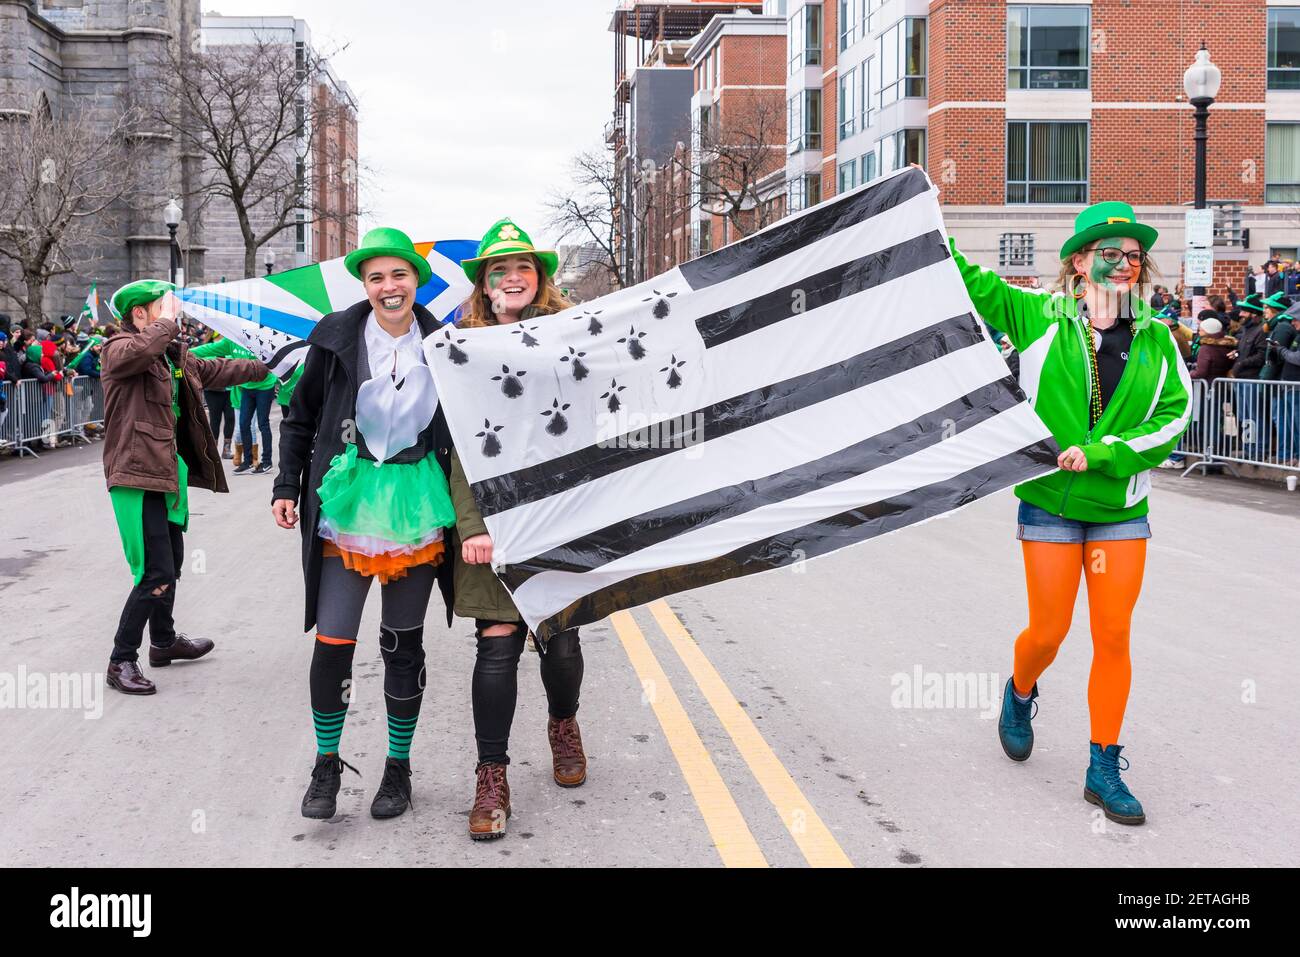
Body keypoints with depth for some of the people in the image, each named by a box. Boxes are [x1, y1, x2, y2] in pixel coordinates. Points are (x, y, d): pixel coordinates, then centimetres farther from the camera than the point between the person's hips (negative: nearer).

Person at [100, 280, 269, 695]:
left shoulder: (175, 355, 15)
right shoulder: (118, 349, -11)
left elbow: (216, 370, 29)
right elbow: (139, 352, -36)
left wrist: (265, 368, 32)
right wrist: (168, 321, -21)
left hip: (169, 473, 10)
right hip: (137, 477, -9)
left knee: (172, 563, 21)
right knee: (157, 575, -12)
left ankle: (164, 642, 39)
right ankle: (121, 661, 0)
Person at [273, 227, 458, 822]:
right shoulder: (337, 339, -4)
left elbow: (462, 428, 9)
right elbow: (300, 417, 7)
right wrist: (287, 487, 0)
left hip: (415, 509, 1)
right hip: (347, 505, -1)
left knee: (403, 646, 10)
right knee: (332, 644, -6)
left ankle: (398, 766, 27)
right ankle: (327, 763, 17)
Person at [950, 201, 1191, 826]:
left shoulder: (1155, 339, 2)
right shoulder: (1040, 317, -4)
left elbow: (1174, 413, -5)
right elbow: (967, 281, 0)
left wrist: (1102, 453, -16)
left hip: (1122, 509, 2)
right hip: (1050, 502, -2)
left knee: (1113, 637, 2)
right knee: (1048, 633, 3)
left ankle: (1104, 768, 15)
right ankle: (1019, 696, 39)